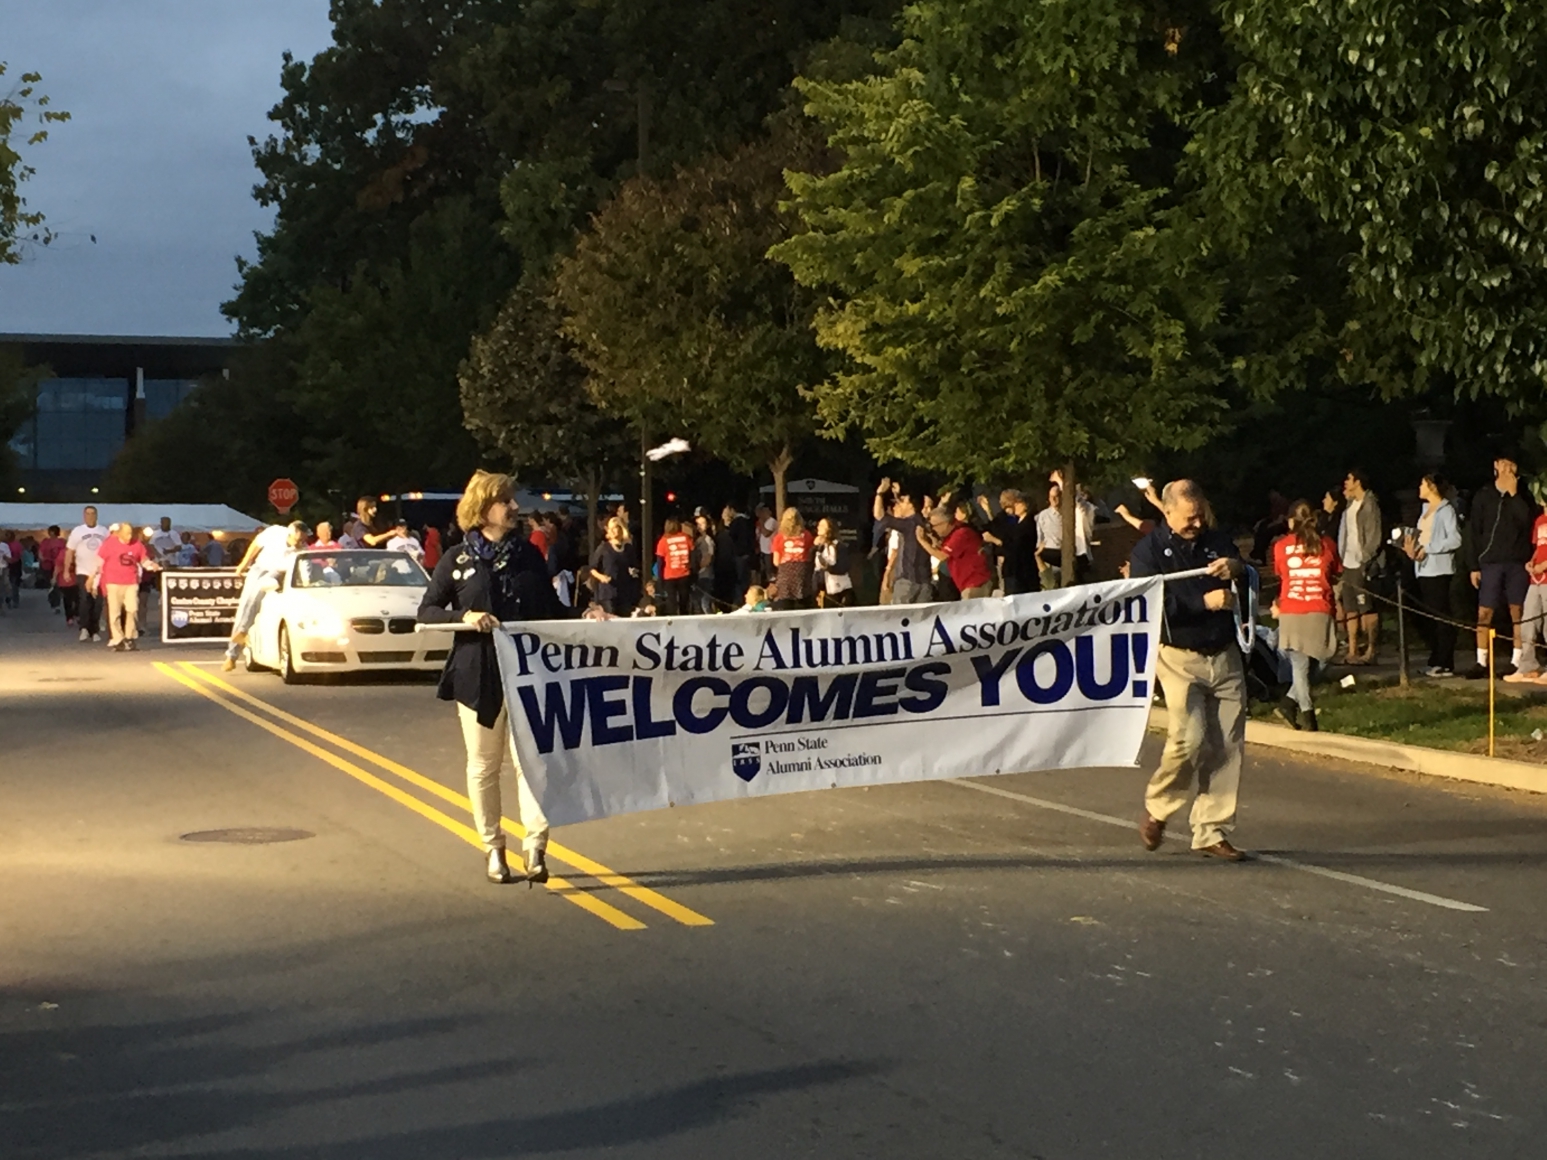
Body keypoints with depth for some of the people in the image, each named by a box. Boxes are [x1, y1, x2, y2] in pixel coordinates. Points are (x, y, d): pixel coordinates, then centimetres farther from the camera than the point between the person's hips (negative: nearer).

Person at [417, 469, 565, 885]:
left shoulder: (530, 555, 7)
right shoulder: (457, 560, 1)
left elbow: (551, 610, 14)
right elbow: (427, 610, 2)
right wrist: (463, 617, -16)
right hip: (478, 675, 0)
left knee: (530, 760, -9)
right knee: (484, 766, 9)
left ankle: (535, 847, -12)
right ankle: (492, 848, 20)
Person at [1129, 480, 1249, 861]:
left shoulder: (1218, 542, 13)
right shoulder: (1149, 550, -1)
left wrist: (1236, 569, -14)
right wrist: (1204, 602, -21)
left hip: (1224, 657, 5)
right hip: (1179, 658, -5)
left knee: (1228, 746, 1)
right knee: (1189, 739, -17)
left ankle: (1212, 832, 9)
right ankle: (1157, 809, 9)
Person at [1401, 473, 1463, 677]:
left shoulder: (1446, 510, -8)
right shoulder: (1426, 509, 19)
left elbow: (1455, 539, -16)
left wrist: (1428, 548, -16)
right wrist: (1412, 543, 5)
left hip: (1440, 569, -9)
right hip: (1424, 569, 9)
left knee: (1442, 617, -7)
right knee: (1428, 618, 9)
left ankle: (1445, 665, -5)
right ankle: (1435, 660, 17)